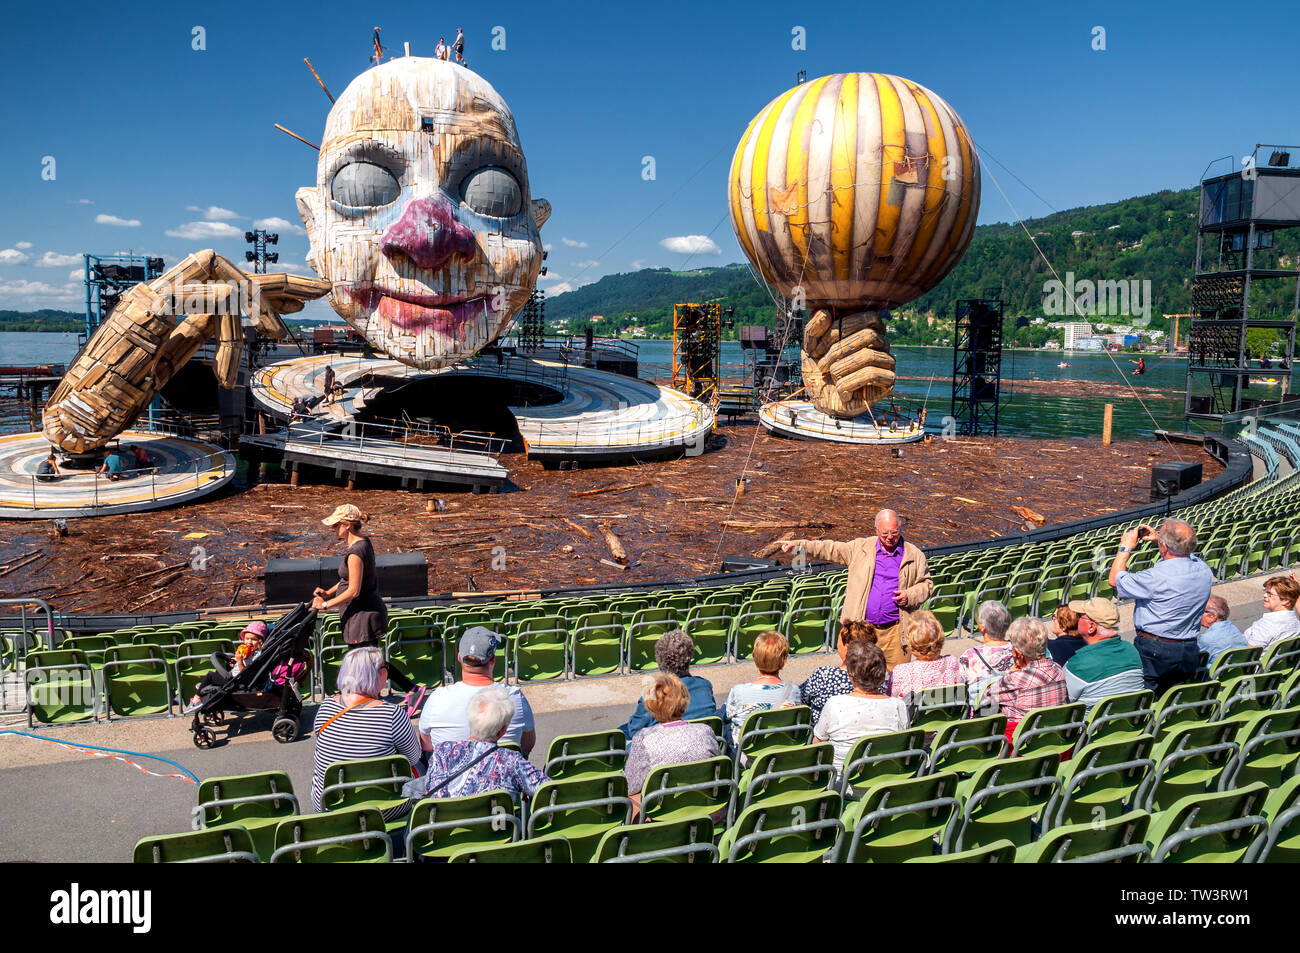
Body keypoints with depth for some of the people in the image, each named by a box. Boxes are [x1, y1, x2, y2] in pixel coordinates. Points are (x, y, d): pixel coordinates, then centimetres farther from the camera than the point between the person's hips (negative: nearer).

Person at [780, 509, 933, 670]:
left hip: (894, 629, -1)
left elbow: (927, 583, 12)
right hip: (863, 626, 1)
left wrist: (910, 596, -8)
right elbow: (831, 549, 7)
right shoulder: (861, 548, 6)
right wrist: (798, 544, -1)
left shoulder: (914, 555, 6)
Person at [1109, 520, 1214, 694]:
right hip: (1189, 652, 7)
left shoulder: (1156, 578, -24)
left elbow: (1115, 580, -9)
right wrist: (1158, 537, 22)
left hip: (1154, 653, -7)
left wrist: (1125, 547, 1)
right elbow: (1185, 555, 24)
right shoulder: (1204, 570, -3)